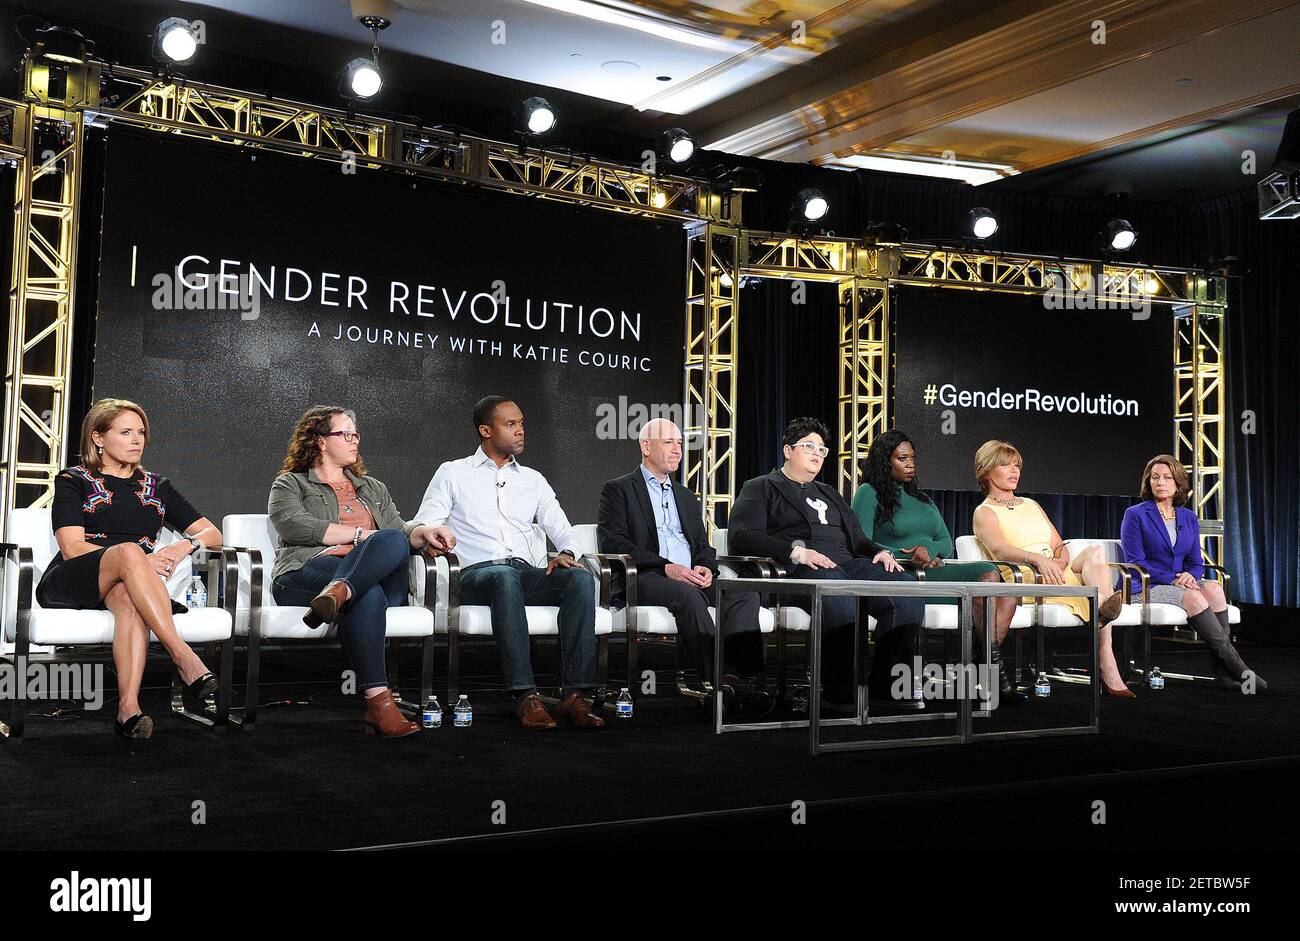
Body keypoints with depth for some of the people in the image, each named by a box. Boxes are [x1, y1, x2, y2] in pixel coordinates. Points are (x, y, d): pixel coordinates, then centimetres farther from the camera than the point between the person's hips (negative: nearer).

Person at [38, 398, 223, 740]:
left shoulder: (155, 487, 24)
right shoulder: (73, 481, 14)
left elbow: (213, 535, 20)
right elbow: (73, 548, -2)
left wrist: (185, 545, -4)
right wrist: (133, 560, -16)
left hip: (127, 584, 2)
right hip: (66, 585, -2)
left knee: (128, 598, -37)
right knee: (129, 550, -36)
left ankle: (129, 707, -54)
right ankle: (186, 661, -47)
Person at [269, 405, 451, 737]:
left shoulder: (373, 489, 35)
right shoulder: (290, 485, 19)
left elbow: (400, 530, 23)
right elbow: (295, 526, -2)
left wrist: (423, 532, -2)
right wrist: (362, 534, -4)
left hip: (380, 576, 4)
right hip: (310, 571, -4)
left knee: (393, 541, -32)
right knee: (368, 594, -38)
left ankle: (339, 593, -55)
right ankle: (378, 700, -49)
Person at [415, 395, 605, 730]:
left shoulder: (533, 480, 23)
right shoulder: (453, 474, 14)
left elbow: (563, 531, 17)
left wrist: (567, 553, -6)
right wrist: (434, 534, -19)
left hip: (528, 576, 4)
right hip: (477, 574, -3)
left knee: (581, 577, -28)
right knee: (506, 576, -40)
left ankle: (574, 695, -35)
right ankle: (525, 696, -44)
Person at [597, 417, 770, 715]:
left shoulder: (687, 497, 29)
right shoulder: (618, 489, 9)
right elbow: (612, 543, -6)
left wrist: (706, 568, -3)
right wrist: (666, 568, -16)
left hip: (691, 578, 6)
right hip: (645, 579, -6)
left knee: (745, 594, -23)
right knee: (688, 596, -37)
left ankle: (735, 675, -40)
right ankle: (724, 681, -42)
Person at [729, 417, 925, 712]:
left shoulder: (829, 494, 36)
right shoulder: (760, 488, 16)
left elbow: (858, 539, 33)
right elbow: (741, 535, -2)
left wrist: (880, 551, 7)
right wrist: (796, 550, -16)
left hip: (848, 564, 6)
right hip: (799, 568, -6)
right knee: (839, 597, -42)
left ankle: (888, 685, -22)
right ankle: (842, 691, -33)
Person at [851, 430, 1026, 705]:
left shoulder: (922, 498, 28)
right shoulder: (869, 494, 6)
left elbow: (947, 543, 17)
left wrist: (928, 550, -7)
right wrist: (905, 557, -15)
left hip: (933, 572, 7)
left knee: (1009, 594, -15)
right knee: (988, 573, -25)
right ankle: (994, 672, -25)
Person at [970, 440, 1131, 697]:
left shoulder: (1031, 504, 26)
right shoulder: (984, 512, 6)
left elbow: (1061, 548, 17)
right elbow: (1000, 550, -15)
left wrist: (1058, 563, -8)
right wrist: (1038, 559, -34)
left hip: (1058, 574, 6)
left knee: (1095, 553, -25)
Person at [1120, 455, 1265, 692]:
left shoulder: (1189, 518, 15)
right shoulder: (1135, 515, -1)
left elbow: (1196, 562, 13)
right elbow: (1135, 562, -8)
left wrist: (1190, 575, -12)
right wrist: (1172, 580, -18)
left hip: (1181, 583, 5)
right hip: (1145, 588, -5)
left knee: (1213, 588, -26)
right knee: (1193, 597, -31)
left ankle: (1221, 667, -29)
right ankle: (1235, 665, -29)